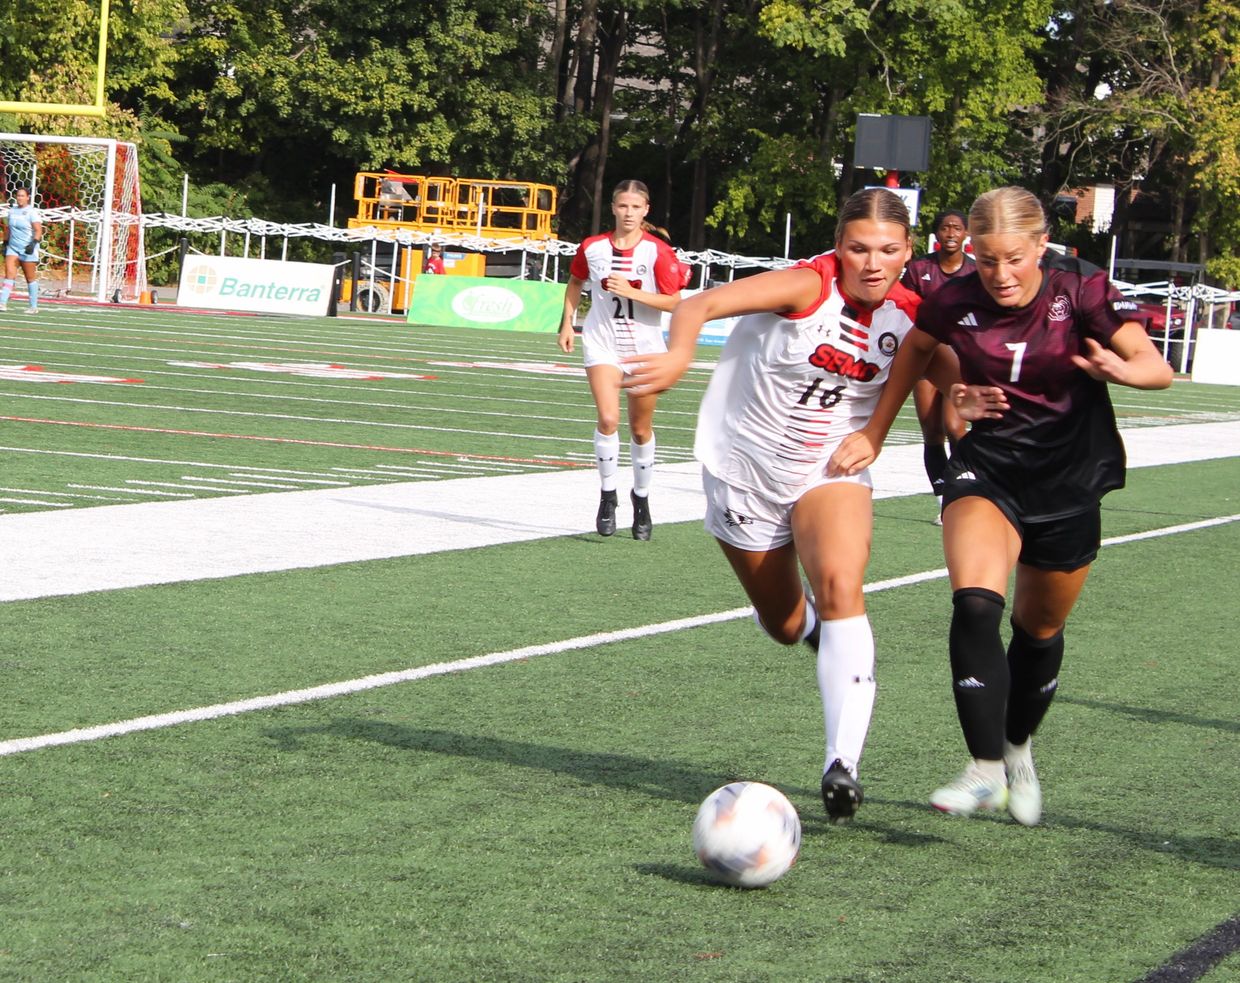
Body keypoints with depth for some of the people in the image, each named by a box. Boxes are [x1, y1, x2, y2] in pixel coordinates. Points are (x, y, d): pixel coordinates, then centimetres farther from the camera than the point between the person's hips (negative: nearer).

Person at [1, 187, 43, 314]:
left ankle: (33, 306, 11)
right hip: (13, 248, 5)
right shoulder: (12, 211, 11)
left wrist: (33, 243, -25)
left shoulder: (31, 212, -7)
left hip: (27, 250, -5)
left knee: (30, 278, 3)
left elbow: (38, 230, -12)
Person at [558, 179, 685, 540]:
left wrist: (631, 292, -21)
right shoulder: (592, 248, -2)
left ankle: (641, 496, 30)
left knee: (641, 429, 10)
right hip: (602, 343, 0)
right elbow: (575, 282, 18)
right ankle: (607, 496, -5)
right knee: (608, 418, -20)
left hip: (645, 347, 0)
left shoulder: (658, 251, -9)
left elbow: (673, 302, -12)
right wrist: (567, 323, 12)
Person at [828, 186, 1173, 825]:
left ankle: (1018, 749, 40)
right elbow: (914, 352, 11)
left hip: (1070, 480, 0)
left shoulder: (1080, 291, -15)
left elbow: (1158, 368, -19)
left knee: (1040, 629, 13)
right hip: (988, 470, 0)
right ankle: (986, 770, -24)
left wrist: (1122, 370, -42)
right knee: (974, 604, -25)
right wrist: (875, 432, 15)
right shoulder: (954, 303, -11)